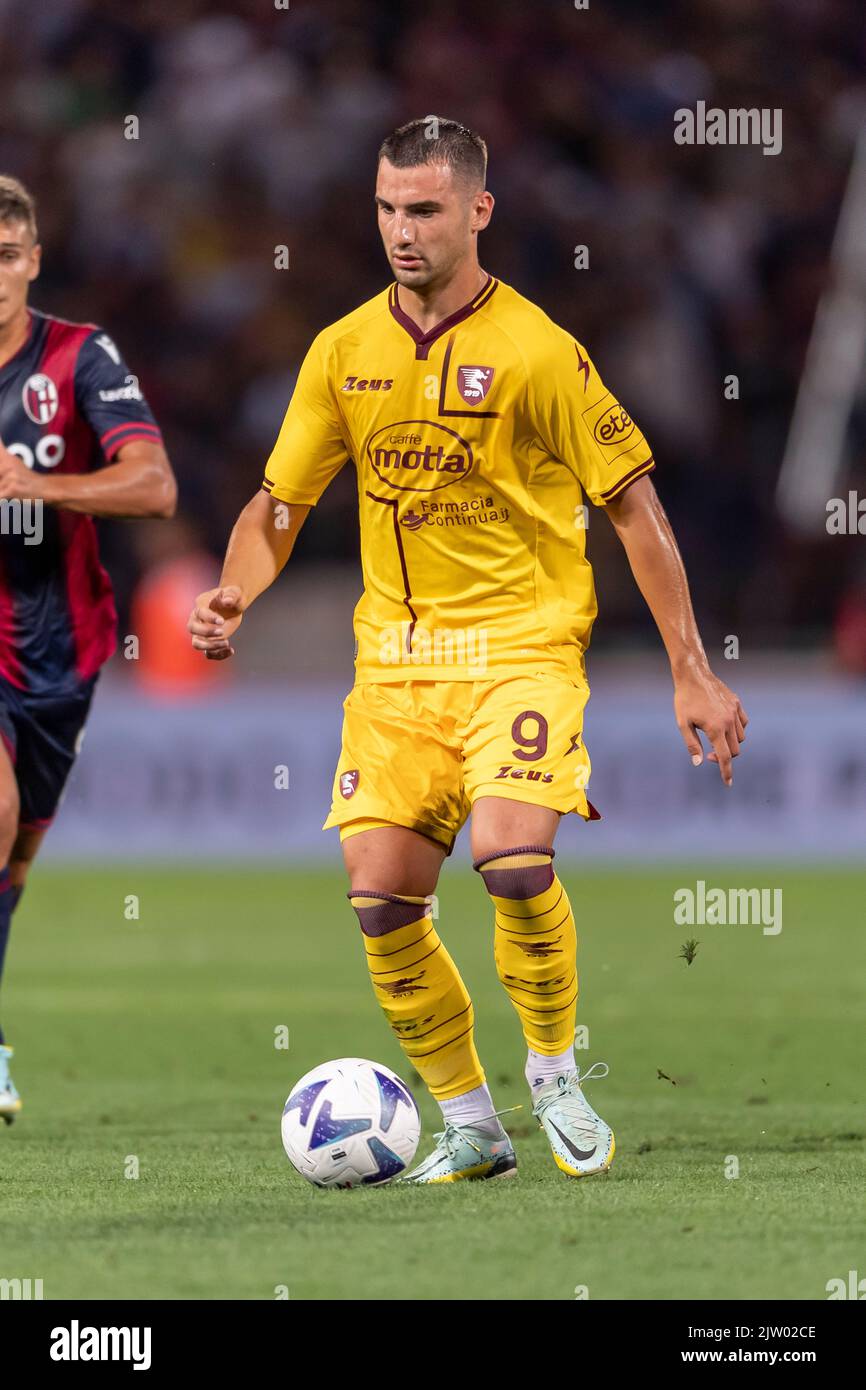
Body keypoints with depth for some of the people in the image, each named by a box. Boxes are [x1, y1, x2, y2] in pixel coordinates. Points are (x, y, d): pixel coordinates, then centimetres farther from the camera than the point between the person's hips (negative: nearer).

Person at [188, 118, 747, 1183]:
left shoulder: (535, 350, -8)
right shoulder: (342, 353, 5)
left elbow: (633, 507, -3)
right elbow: (280, 501, 13)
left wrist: (691, 674, -4)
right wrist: (234, 595, -9)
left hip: (521, 644, -4)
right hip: (394, 659, 4)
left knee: (512, 856, -25)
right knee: (381, 896, -6)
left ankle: (556, 1075, 0)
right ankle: (467, 1125, 11)